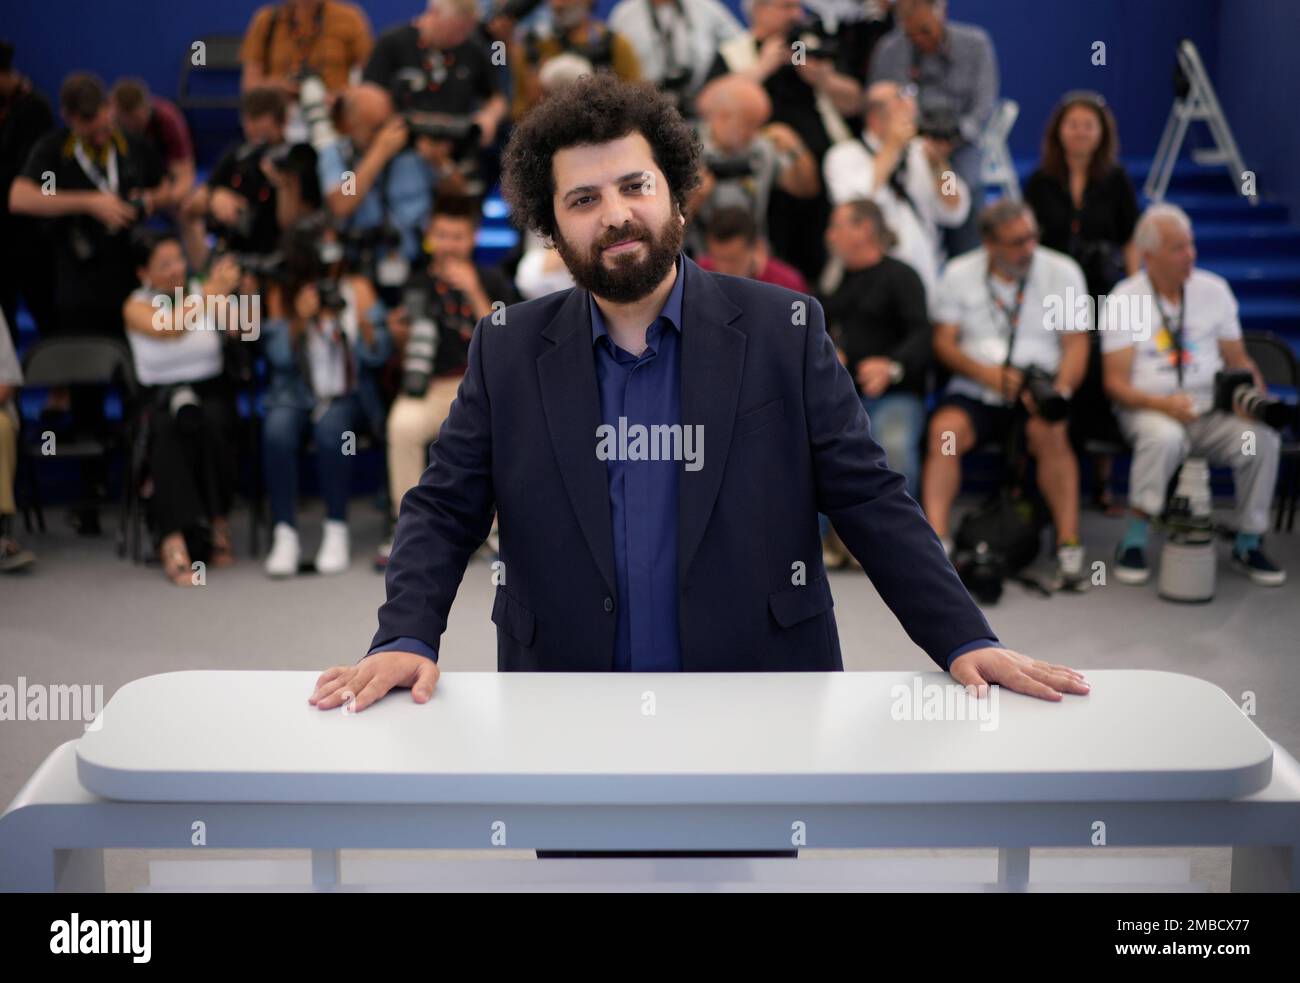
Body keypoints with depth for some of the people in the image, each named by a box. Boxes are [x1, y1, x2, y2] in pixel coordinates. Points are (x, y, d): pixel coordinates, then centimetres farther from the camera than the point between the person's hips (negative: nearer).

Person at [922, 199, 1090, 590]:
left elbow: (1076, 344, -1)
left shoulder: (1063, 272, 4)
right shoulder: (960, 274, 7)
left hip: (1038, 389, -1)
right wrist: (989, 374, -15)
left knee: (1049, 433, -33)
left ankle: (1069, 547, -30)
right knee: (944, 429, -30)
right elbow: (943, 342, 2)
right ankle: (936, 540, -33)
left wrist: (1059, 389, -21)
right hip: (974, 391, 1)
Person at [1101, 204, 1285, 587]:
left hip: (1210, 411, 3)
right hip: (1148, 409, -3)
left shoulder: (1214, 289, 8)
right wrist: (1163, 403, -24)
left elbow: (1239, 361, 12)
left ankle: (1248, 544, -6)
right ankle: (1133, 543, -23)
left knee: (1263, 438, -24)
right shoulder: (1123, 301, -3)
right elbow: (1116, 383, -7)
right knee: (1164, 437, -37)